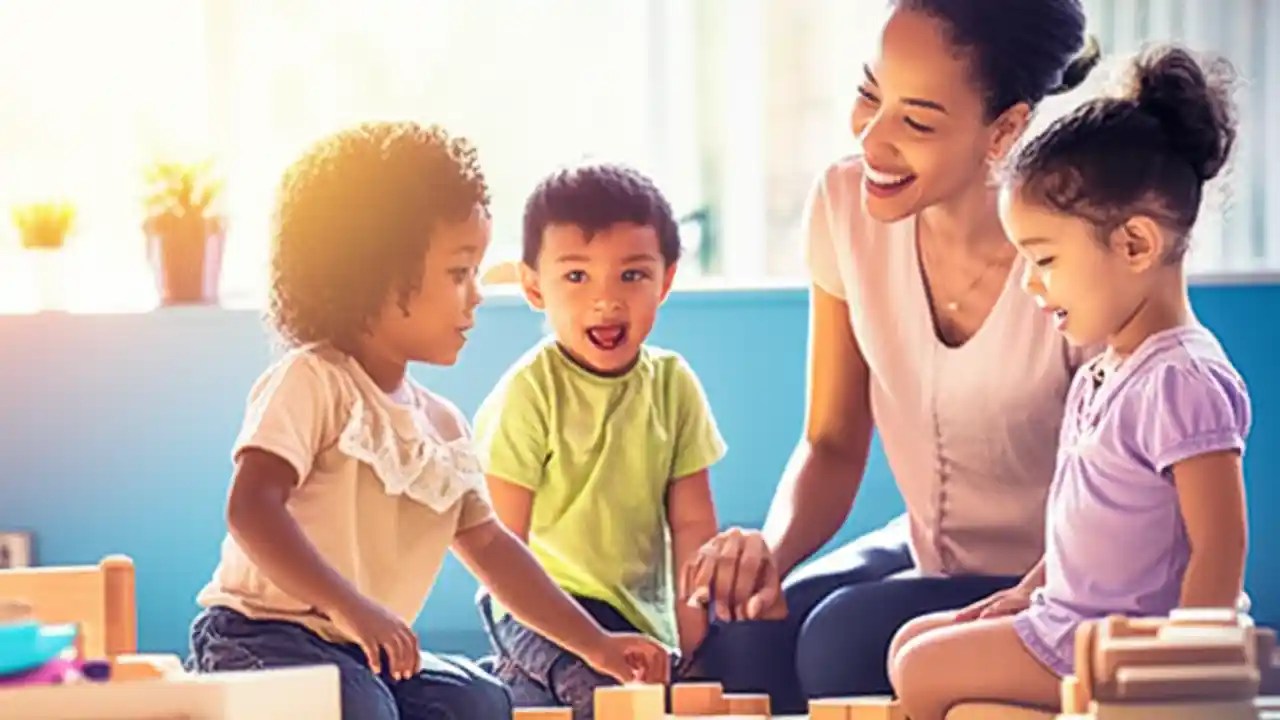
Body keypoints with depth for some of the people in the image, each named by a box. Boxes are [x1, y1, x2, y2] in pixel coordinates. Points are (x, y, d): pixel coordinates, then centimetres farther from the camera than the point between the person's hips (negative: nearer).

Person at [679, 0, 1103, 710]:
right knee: (742, 639, -22)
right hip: (928, 551, 5)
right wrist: (774, 549, -21)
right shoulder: (845, 205, -9)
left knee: (842, 643, -28)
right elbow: (833, 444, -1)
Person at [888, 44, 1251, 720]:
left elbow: (1220, 546, -23)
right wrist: (1027, 593, 18)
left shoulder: (1182, 381, -22)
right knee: (912, 641, 17)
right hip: (1070, 617, 11)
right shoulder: (1102, 372, 10)